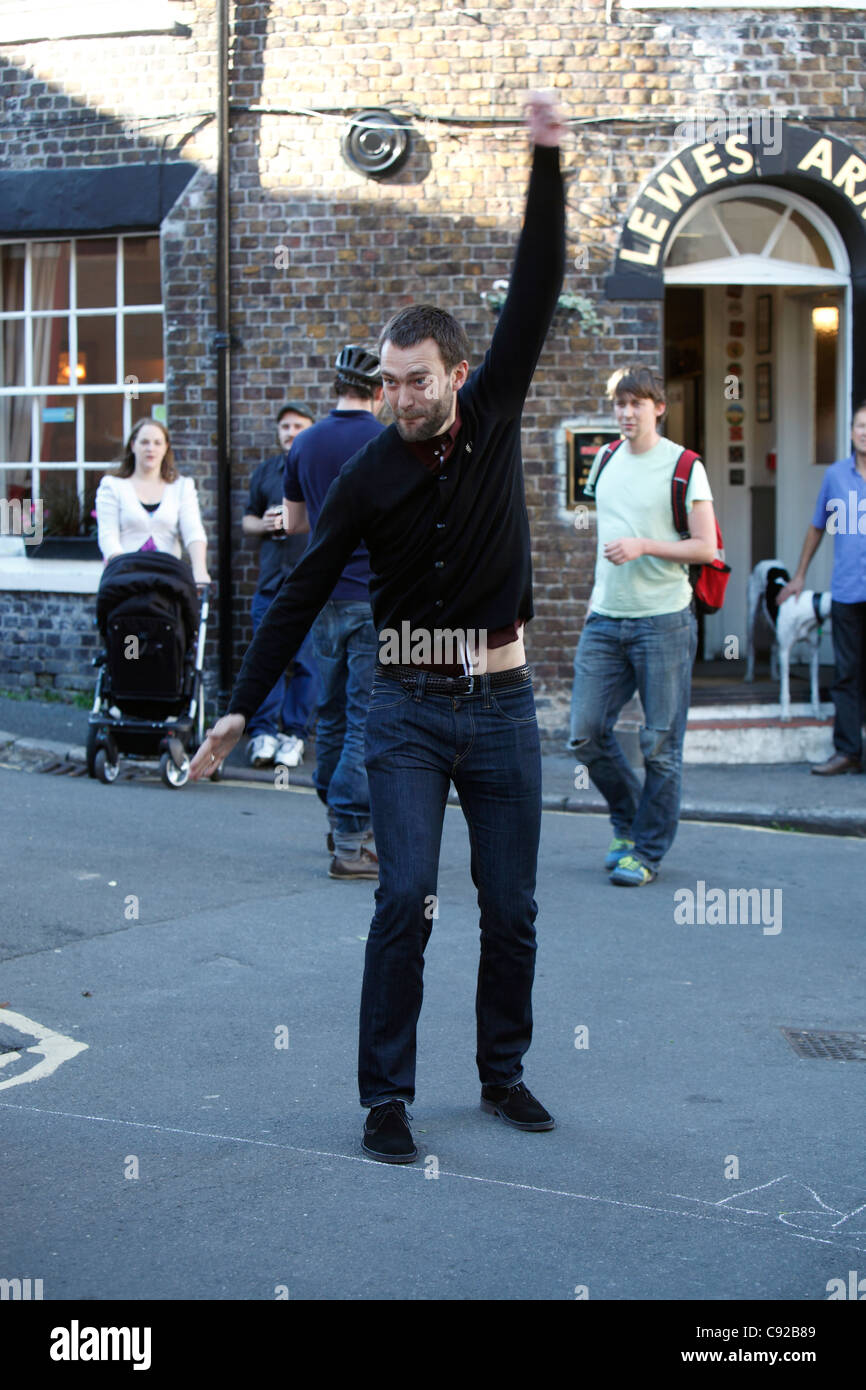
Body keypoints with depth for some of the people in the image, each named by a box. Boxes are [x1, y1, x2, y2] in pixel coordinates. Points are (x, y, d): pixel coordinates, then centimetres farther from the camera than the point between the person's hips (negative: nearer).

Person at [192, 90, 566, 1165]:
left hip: (502, 706, 2)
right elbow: (301, 597, 0)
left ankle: (503, 1075, 23)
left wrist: (546, 164, -18)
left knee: (510, 909, 7)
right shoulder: (366, 479, -4)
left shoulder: (493, 417, 0)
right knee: (407, 899, -9)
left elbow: (535, 292, -8)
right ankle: (386, 1098, 1)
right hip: (408, 711, -2)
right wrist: (241, 706, -2)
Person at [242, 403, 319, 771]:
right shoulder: (265, 471, 17)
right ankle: (262, 731, 3)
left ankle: (295, 734, 6)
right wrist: (263, 525, 2)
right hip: (271, 578, 3)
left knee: (307, 662, -1)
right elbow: (247, 520, 22)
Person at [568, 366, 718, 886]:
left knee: (661, 743, -1)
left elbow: (706, 549, -8)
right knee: (587, 732, 1)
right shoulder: (605, 462, 12)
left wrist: (643, 546, -18)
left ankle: (647, 851, 10)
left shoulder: (684, 468, -5)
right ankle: (628, 822, 23)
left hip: (664, 621, -5)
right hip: (606, 620, 5)